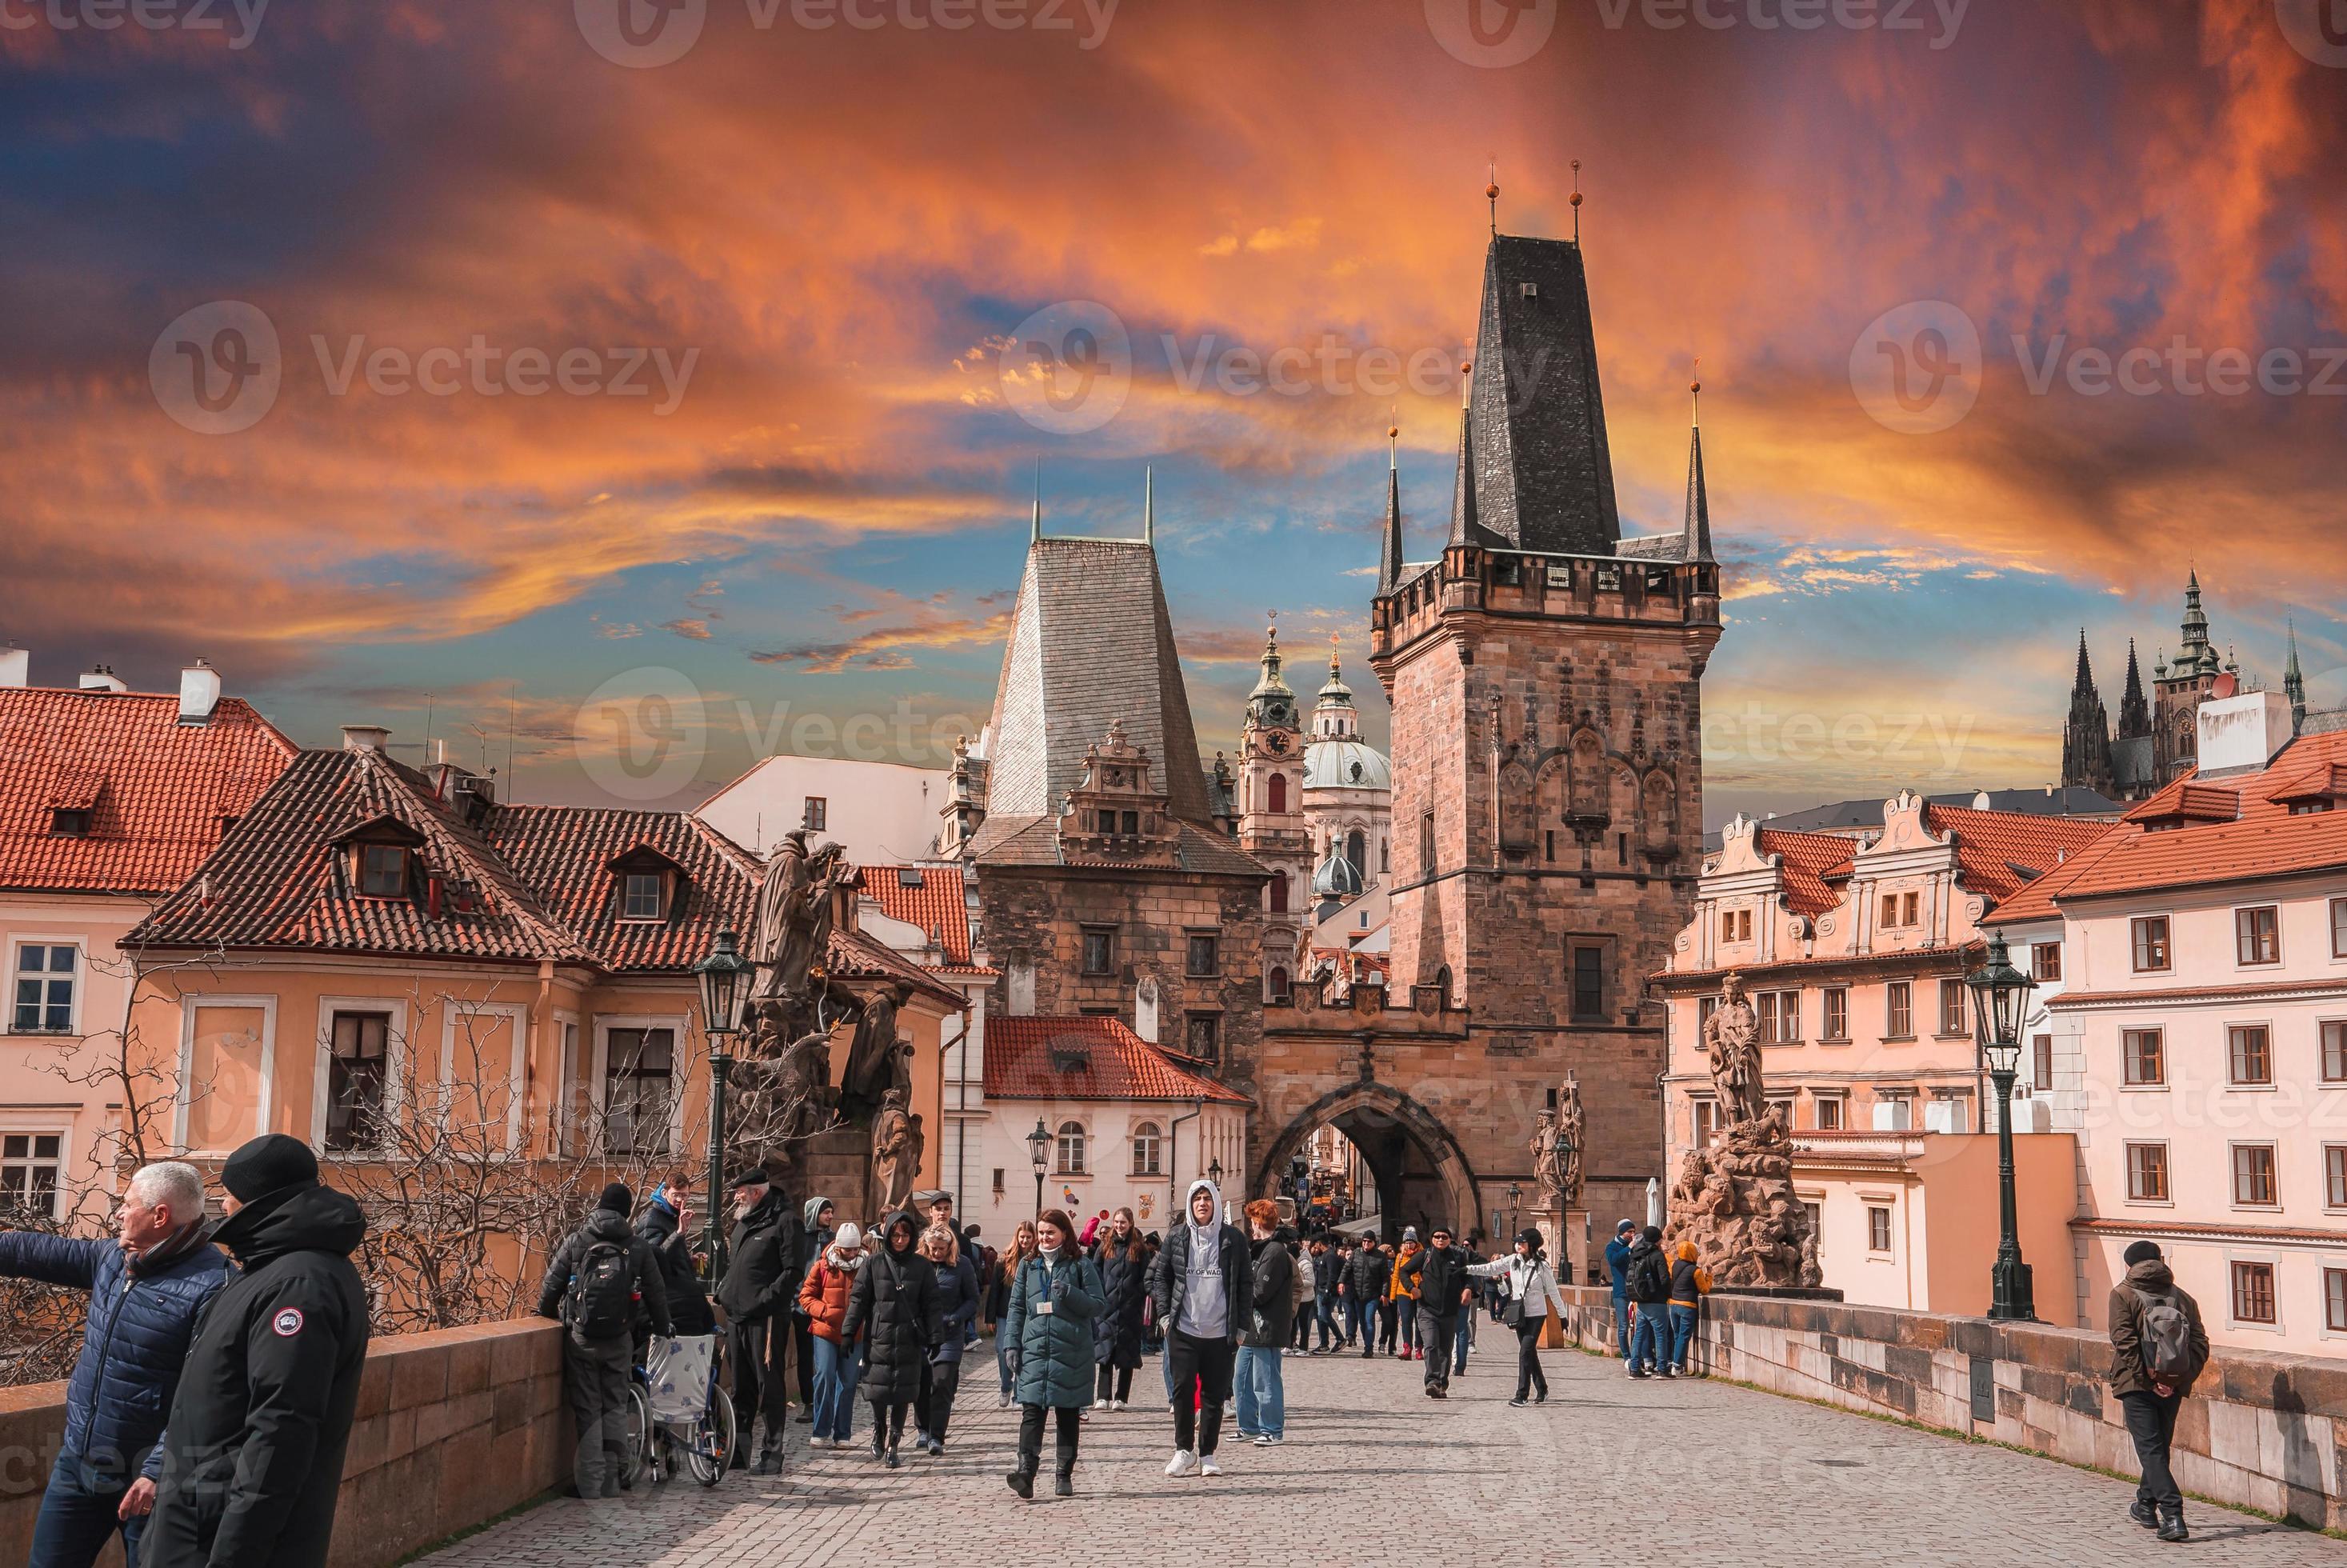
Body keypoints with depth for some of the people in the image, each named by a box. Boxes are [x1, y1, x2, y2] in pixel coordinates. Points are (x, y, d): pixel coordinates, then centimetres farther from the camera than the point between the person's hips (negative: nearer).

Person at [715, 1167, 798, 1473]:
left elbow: (792, 1271, -14)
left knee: (769, 1387, -4)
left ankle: (772, 1456, 1)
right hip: (736, 1318, 8)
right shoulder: (743, 1222, 19)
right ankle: (738, 1453, 21)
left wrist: (766, 1299, -20)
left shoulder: (783, 1221, -8)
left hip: (765, 1319, -8)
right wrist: (723, 1291, 13)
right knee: (741, 1388, 14)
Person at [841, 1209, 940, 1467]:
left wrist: (934, 1337, -2)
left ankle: (892, 1445, 14)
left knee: (903, 1393, 1)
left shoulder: (921, 1266, 3)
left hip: (909, 1342, 1)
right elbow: (858, 1300, 1)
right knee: (877, 1391, 1)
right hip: (878, 1338, 0)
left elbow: (931, 1304, 3)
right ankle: (879, 1430, 30)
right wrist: (848, 1333, -4)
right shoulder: (873, 1264, 1)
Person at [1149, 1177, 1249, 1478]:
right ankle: (1184, 1450, 9)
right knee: (1183, 1389, -5)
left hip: (1220, 1333, 0)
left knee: (1215, 1394, 4)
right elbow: (1160, 1277, 11)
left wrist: (1241, 1326, 1)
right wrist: (1165, 1314, 0)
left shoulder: (1233, 1239, 2)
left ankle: (1207, 1454, 14)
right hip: (1183, 1330, 0)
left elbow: (1246, 1285, 5)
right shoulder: (1177, 1238, 4)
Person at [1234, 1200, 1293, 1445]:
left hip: (1266, 1329, -10)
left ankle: (1273, 1431, 5)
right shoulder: (1263, 1248, 16)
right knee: (1243, 1379, 14)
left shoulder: (1275, 1251, -16)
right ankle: (1249, 1427, 23)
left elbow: (1260, 1291, -20)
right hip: (1252, 1328, 10)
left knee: (1265, 1381, -3)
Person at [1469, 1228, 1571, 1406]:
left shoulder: (1541, 1266, -9)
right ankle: (1542, 1390, 28)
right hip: (1520, 1314, 5)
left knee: (1526, 1352, -13)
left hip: (1536, 1314, -5)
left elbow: (1553, 1291, -3)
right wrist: (1467, 1269, -13)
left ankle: (1522, 1395, -11)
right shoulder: (1513, 1261, 0)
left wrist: (1562, 1315, 1)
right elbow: (1490, 1269, -2)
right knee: (1530, 1353, 13)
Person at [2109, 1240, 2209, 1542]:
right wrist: (2181, 1378, -3)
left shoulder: (2122, 1294, -4)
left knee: (2150, 1449, -4)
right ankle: (2147, 1505, 36)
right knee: (2159, 1446, 20)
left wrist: (2148, 1377, -12)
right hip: (2173, 1387, 5)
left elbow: (2125, 1341, -15)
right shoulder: (2182, 1297, 8)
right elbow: (2200, 1344, 1)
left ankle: (2172, 1515, -16)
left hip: (2138, 1385, -5)